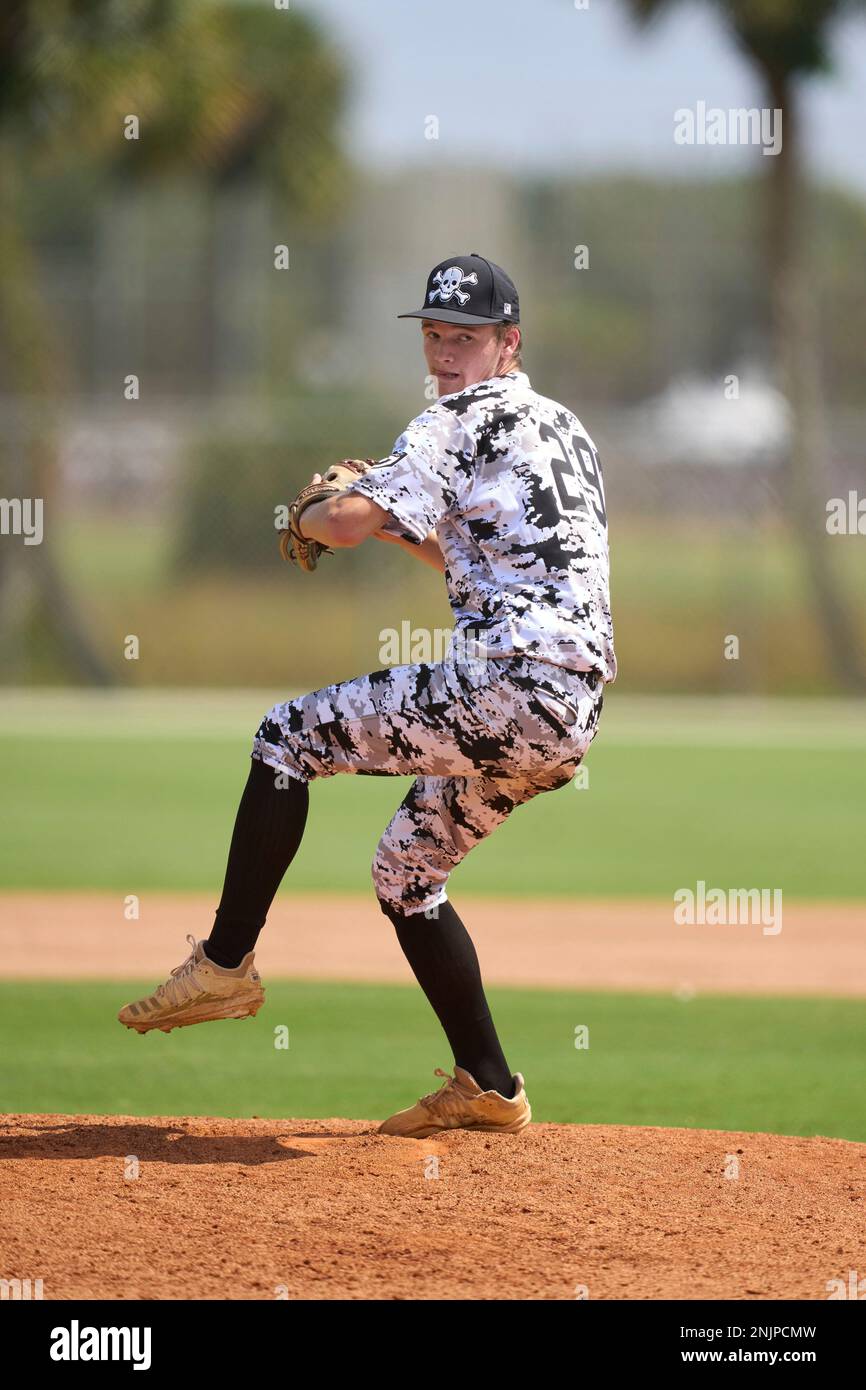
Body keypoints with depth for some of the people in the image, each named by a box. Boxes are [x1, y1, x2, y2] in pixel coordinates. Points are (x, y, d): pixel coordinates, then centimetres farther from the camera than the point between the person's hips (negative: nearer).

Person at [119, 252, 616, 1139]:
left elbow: (347, 522, -16)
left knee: (288, 737, -1)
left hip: (503, 684, -9)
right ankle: (488, 1087, 21)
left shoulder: (463, 421, -4)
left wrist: (312, 516, 6)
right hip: (571, 719, 9)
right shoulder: (563, 427, 25)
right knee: (406, 867, 22)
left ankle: (227, 961, -1)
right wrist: (393, 524, 28)